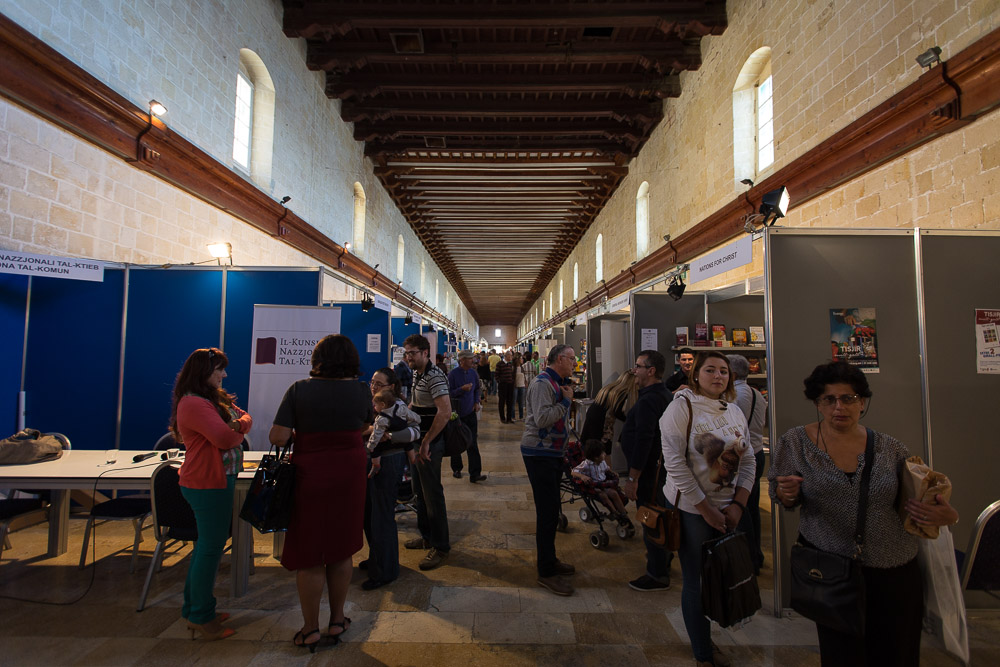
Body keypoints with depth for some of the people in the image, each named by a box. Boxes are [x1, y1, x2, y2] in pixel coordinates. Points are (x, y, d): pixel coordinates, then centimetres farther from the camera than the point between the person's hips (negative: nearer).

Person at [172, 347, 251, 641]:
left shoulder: (216, 398, 14)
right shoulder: (193, 403, -19)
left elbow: (244, 418, 10)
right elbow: (226, 438, -26)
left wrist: (240, 422, -11)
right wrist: (238, 432, -5)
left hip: (218, 479, 11)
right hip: (207, 484, -11)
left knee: (208, 543, 19)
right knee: (211, 546, 0)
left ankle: (194, 608, 33)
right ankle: (201, 617, 15)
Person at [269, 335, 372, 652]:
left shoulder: (299, 389, -11)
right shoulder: (360, 390, -5)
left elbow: (277, 437, -14)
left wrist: (300, 433, 6)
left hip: (310, 477, -2)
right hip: (349, 476, 2)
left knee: (308, 555, 13)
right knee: (341, 551, 17)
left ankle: (310, 629, 26)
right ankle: (337, 620, 32)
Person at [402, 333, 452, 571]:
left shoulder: (434, 376, -20)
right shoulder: (417, 374, 11)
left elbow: (445, 412, -30)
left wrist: (426, 442, -25)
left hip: (430, 444, -10)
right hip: (418, 441, 10)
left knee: (432, 494, 0)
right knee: (420, 491, 20)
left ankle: (441, 547, 14)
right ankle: (426, 536, 36)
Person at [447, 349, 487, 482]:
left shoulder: (473, 373, 3)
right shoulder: (453, 374, -12)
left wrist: (476, 402, 4)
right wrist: (462, 389, -24)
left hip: (470, 412, 3)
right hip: (457, 413, -3)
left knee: (473, 444, -2)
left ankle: (475, 474, 1)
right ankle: (456, 469, 32)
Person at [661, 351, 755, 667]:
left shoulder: (735, 411, 6)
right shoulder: (682, 405, -14)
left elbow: (748, 460, 8)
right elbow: (674, 461, -17)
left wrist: (739, 504, -3)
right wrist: (705, 508, -14)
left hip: (728, 509, 6)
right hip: (691, 509, -5)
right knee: (696, 581, 6)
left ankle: (704, 633, 40)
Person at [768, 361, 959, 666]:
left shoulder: (890, 448, -1)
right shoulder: (796, 442, -6)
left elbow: (920, 501, 9)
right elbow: (780, 493, 0)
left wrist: (947, 516, -12)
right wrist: (787, 494, -23)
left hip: (894, 571, 2)